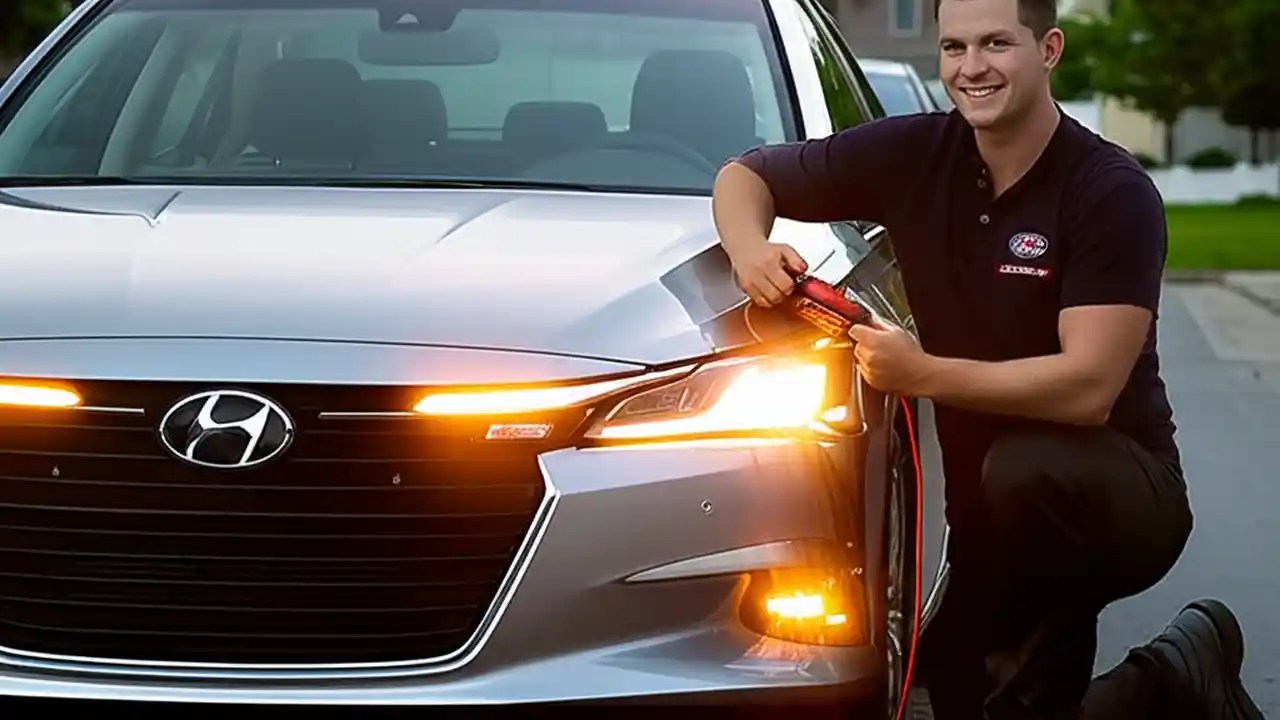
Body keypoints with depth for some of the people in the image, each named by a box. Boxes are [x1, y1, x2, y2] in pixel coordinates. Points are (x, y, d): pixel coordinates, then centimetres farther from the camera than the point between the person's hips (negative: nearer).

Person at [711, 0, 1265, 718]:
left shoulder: (1114, 193, -16)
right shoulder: (913, 154, -2)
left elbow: (1089, 388, -26)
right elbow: (744, 174, 6)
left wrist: (922, 374, -32)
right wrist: (749, 249, -16)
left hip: (1120, 493, -5)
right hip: (988, 514, 5)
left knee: (1023, 469, -38)